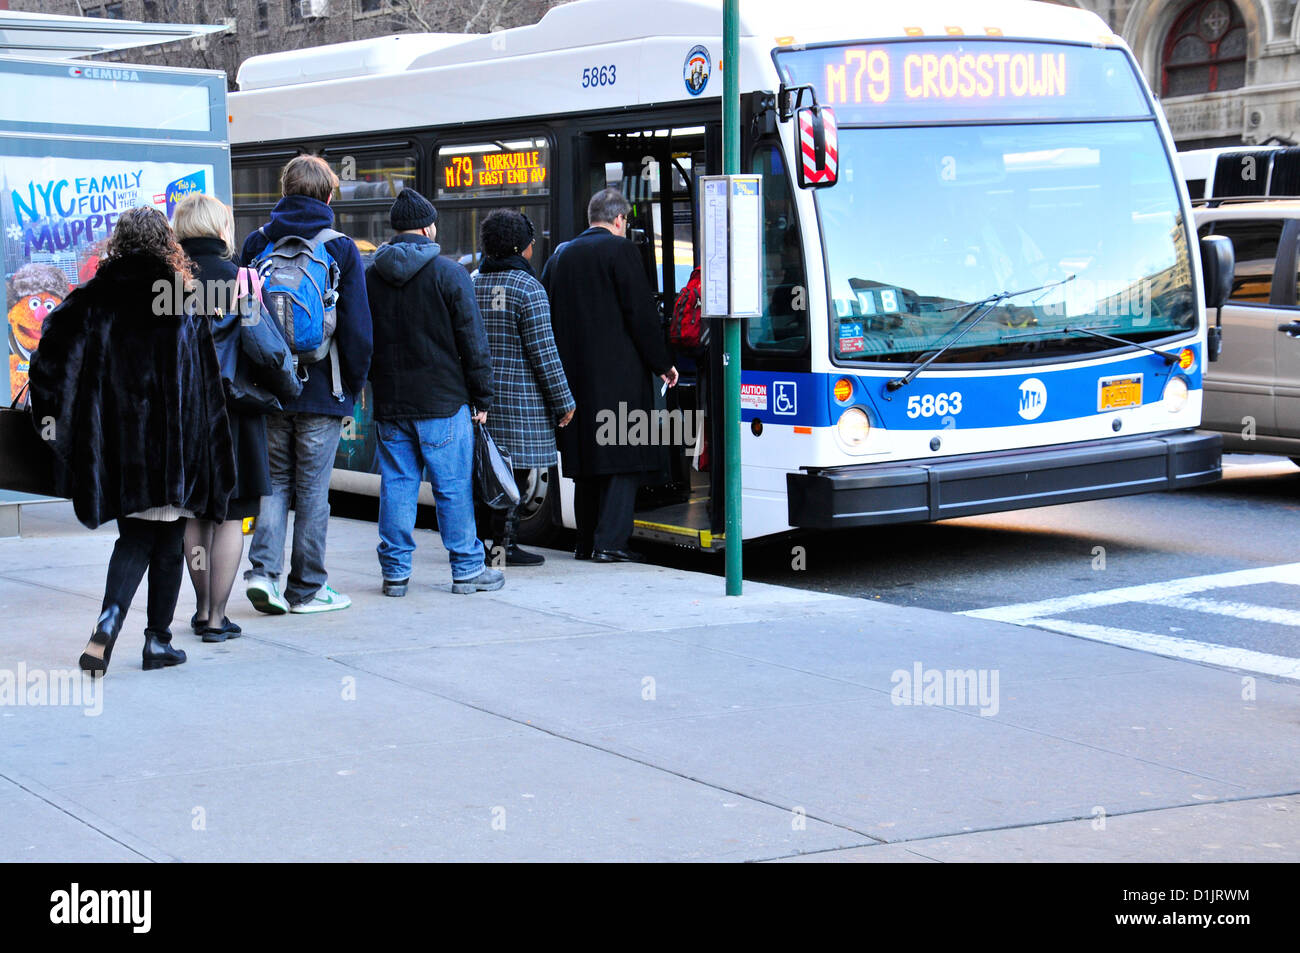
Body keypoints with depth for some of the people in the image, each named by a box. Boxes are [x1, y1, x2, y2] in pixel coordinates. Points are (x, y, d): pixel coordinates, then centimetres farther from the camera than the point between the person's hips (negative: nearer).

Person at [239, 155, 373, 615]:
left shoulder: (256, 244, 3)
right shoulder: (341, 249, -6)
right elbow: (358, 327, -7)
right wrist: (354, 383, 5)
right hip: (321, 389, -3)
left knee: (274, 479, 13)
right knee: (312, 489, 4)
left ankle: (263, 569, -2)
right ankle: (307, 588, 11)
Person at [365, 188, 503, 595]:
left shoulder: (370, 278, 6)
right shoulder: (449, 274, -7)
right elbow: (473, 342, -6)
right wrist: (481, 397, 1)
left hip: (390, 404, 4)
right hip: (443, 401, -4)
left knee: (396, 485, 7)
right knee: (454, 486, 2)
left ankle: (395, 571, 9)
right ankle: (467, 569, 8)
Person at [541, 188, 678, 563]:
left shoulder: (561, 255, 12)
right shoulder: (620, 250, -6)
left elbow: (547, 317, 14)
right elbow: (641, 313, -10)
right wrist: (663, 364, -1)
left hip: (575, 374, 6)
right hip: (618, 373, -6)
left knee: (587, 458, 12)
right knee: (623, 458, -2)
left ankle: (586, 541, 14)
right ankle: (609, 542, -6)